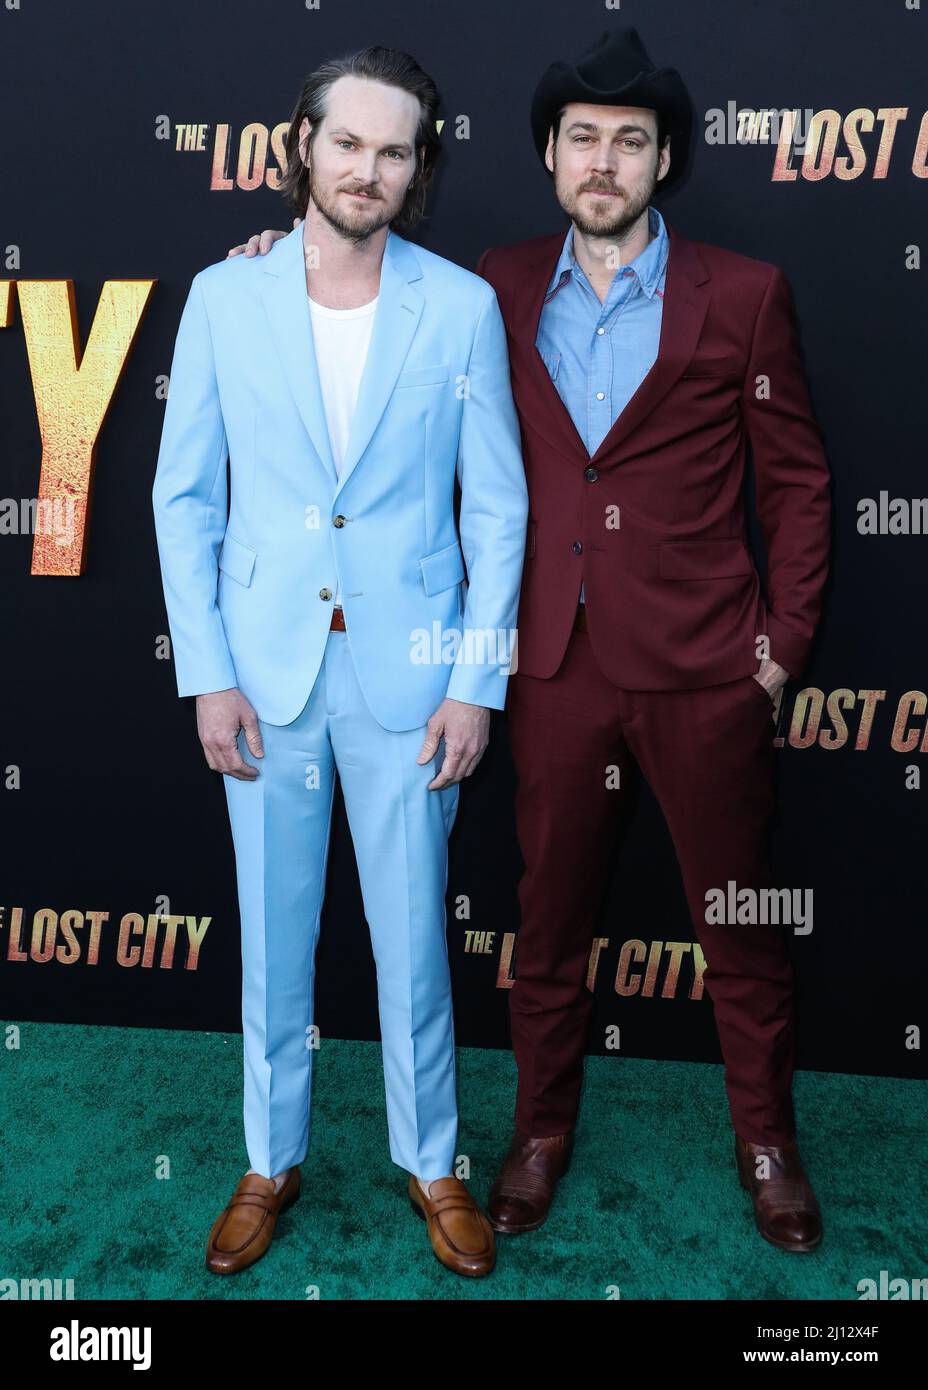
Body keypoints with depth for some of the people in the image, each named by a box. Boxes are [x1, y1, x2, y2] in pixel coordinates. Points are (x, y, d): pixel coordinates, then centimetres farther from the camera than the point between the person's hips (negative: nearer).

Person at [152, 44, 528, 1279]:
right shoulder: (224, 298, 1)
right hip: (266, 670, 1)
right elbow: (185, 497, 3)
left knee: (412, 936, 10)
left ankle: (431, 1161, 32)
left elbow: (498, 507, 0)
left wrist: (477, 681, -5)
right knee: (273, 936, 13)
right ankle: (273, 1158, 34)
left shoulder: (461, 306, -1)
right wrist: (208, 674, -3)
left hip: (406, 672, -1)